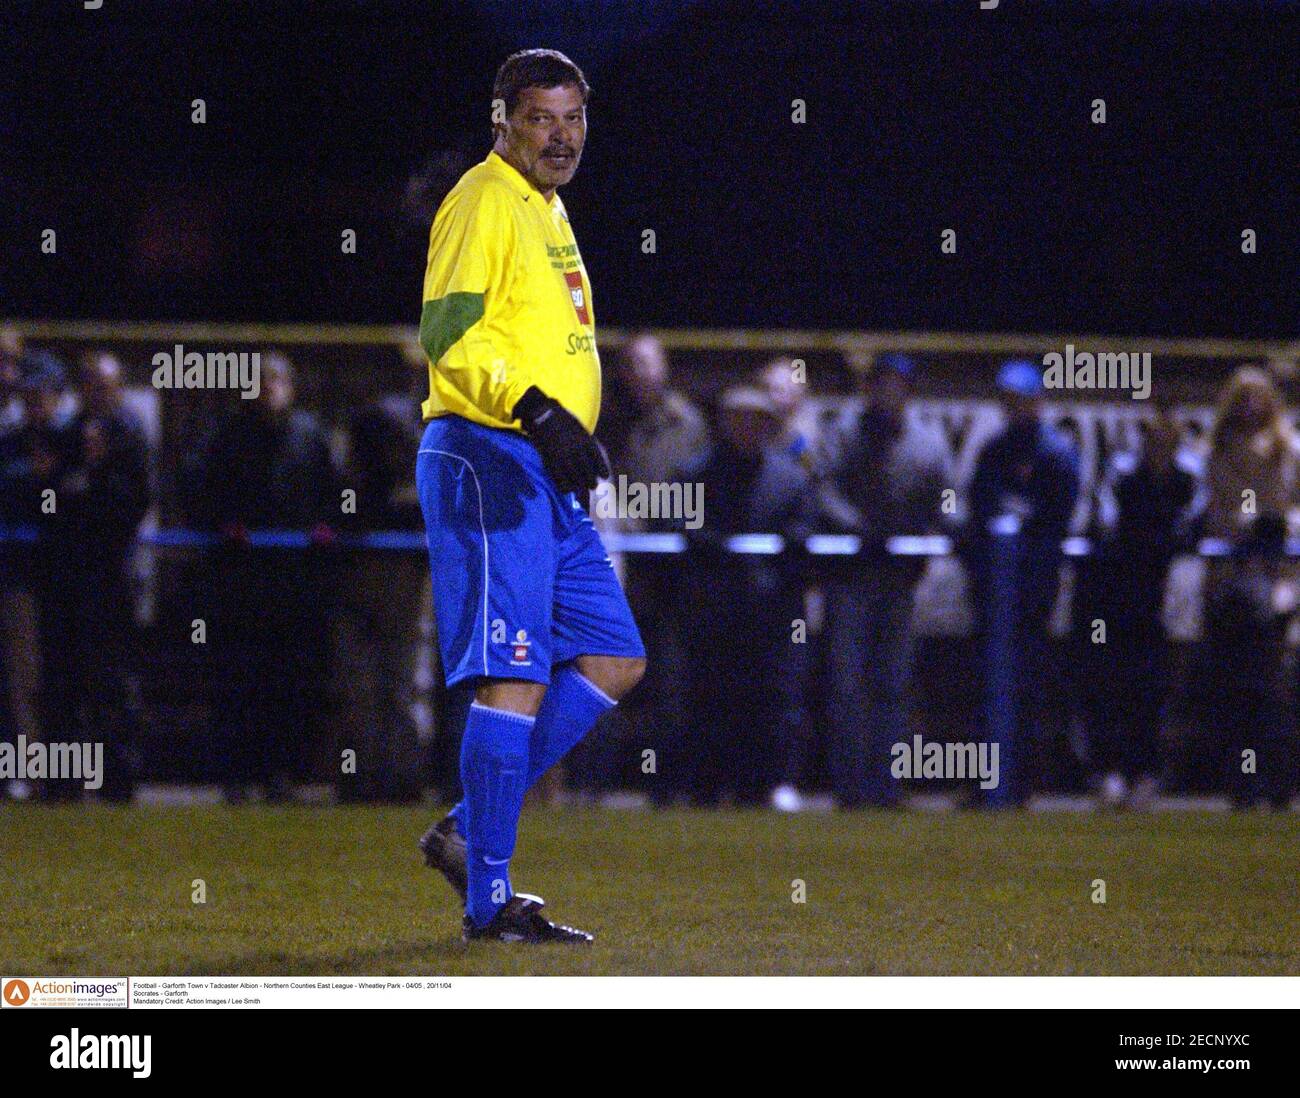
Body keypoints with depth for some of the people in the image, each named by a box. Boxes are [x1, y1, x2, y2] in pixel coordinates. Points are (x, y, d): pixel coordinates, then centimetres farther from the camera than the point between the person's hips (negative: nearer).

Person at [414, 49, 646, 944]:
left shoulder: (548, 212, 21)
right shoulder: (485, 201, -8)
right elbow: (449, 331, -19)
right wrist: (538, 413, -28)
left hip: (547, 475, 10)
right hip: (486, 459, -10)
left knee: (615, 660, 8)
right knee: (515, 677, -12)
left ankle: (470, 832, 12)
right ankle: (489, 900, -9)